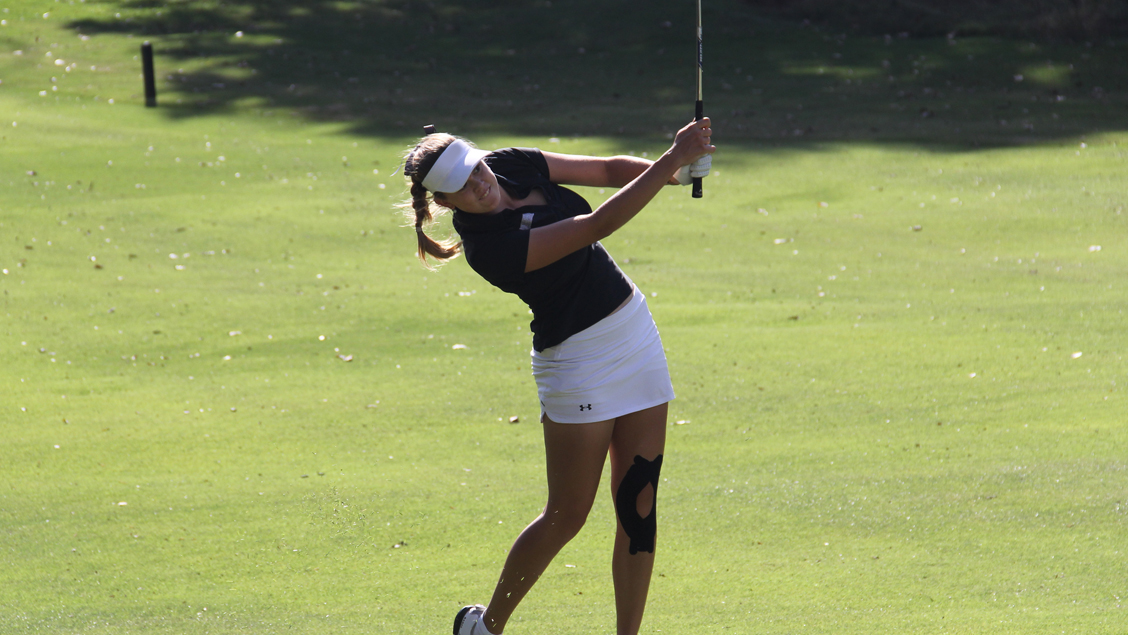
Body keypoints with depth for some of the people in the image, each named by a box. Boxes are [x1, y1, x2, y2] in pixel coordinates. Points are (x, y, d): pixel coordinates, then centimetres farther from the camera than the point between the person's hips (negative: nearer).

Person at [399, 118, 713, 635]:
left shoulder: (513, 165, -4)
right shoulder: (487, 246, -27)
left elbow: (609, 169, 3)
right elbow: (598, 225, -31)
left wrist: (673, 170, -17)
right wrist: (675, 157, -32)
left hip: (633, 330, 7)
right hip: (577, 357, -7)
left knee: (639, 505, 4)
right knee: (566, 516, 2)